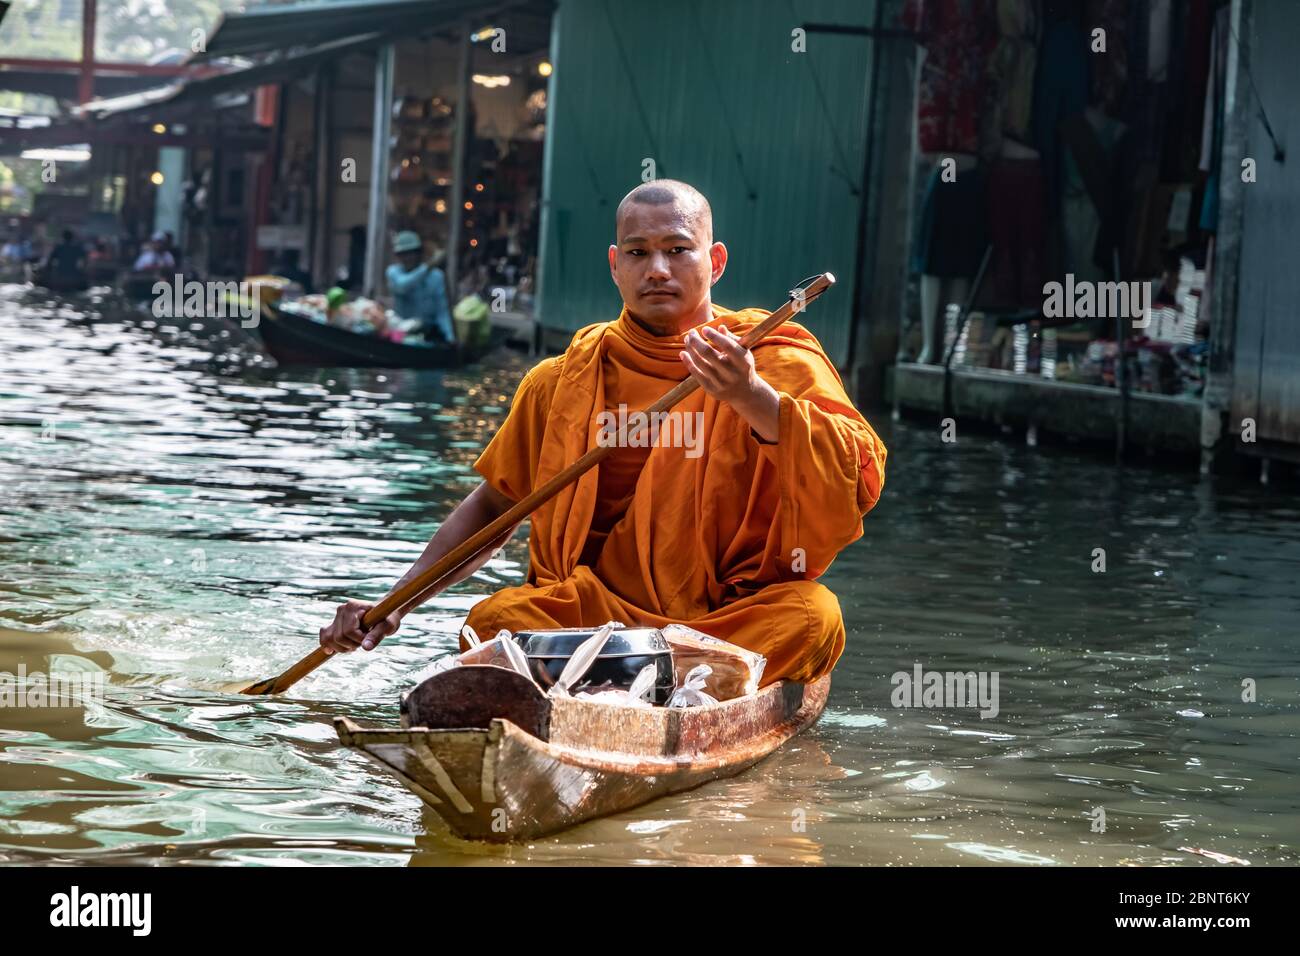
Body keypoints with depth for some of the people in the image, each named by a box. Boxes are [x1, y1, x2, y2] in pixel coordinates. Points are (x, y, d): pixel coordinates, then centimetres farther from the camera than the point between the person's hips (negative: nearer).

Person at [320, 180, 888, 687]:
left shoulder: (776, 362, 0)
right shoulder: (564, 380, 10)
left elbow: (862, 479, -15)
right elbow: (492, 506, 20)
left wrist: (753, 399, -30)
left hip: (736, 618, -2)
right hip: (595, 611, 2)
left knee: (812, 613, -32)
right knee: (494, 621, -26)